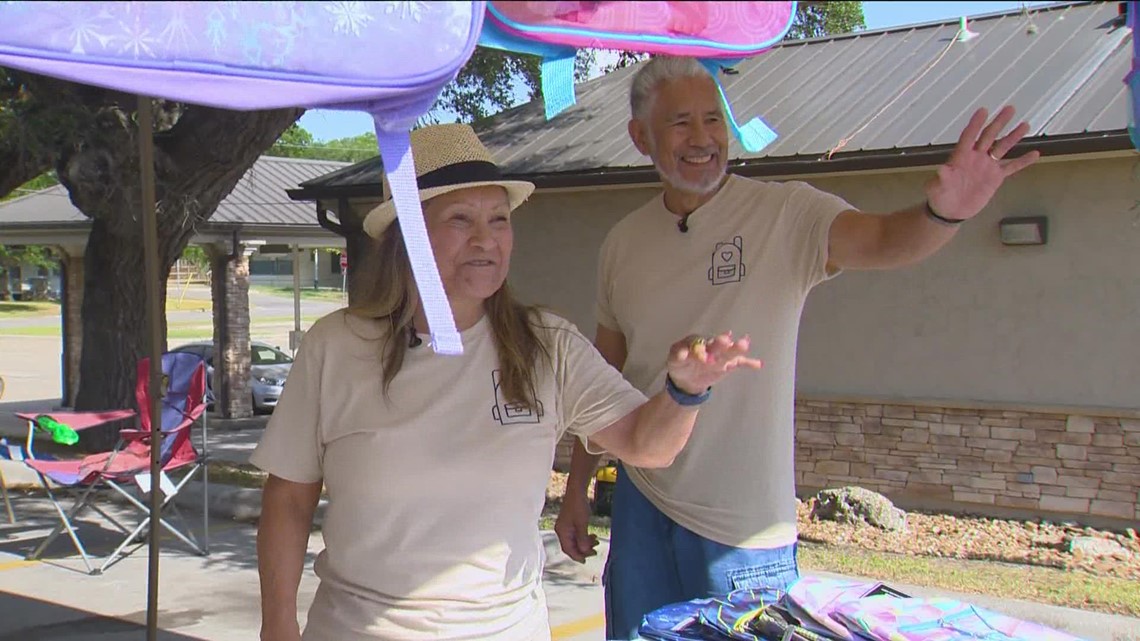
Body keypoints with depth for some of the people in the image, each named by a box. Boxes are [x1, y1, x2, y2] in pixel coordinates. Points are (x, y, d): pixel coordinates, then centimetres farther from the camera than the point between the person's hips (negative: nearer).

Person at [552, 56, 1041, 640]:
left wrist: (943, 212, -51)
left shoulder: (783, 214, -10)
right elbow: (605, 373, 11)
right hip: (641, 505, 4)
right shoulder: (623, 242, 3)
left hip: (745, 525, -4)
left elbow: (879, 240, -29)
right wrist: (576, 489, 12)